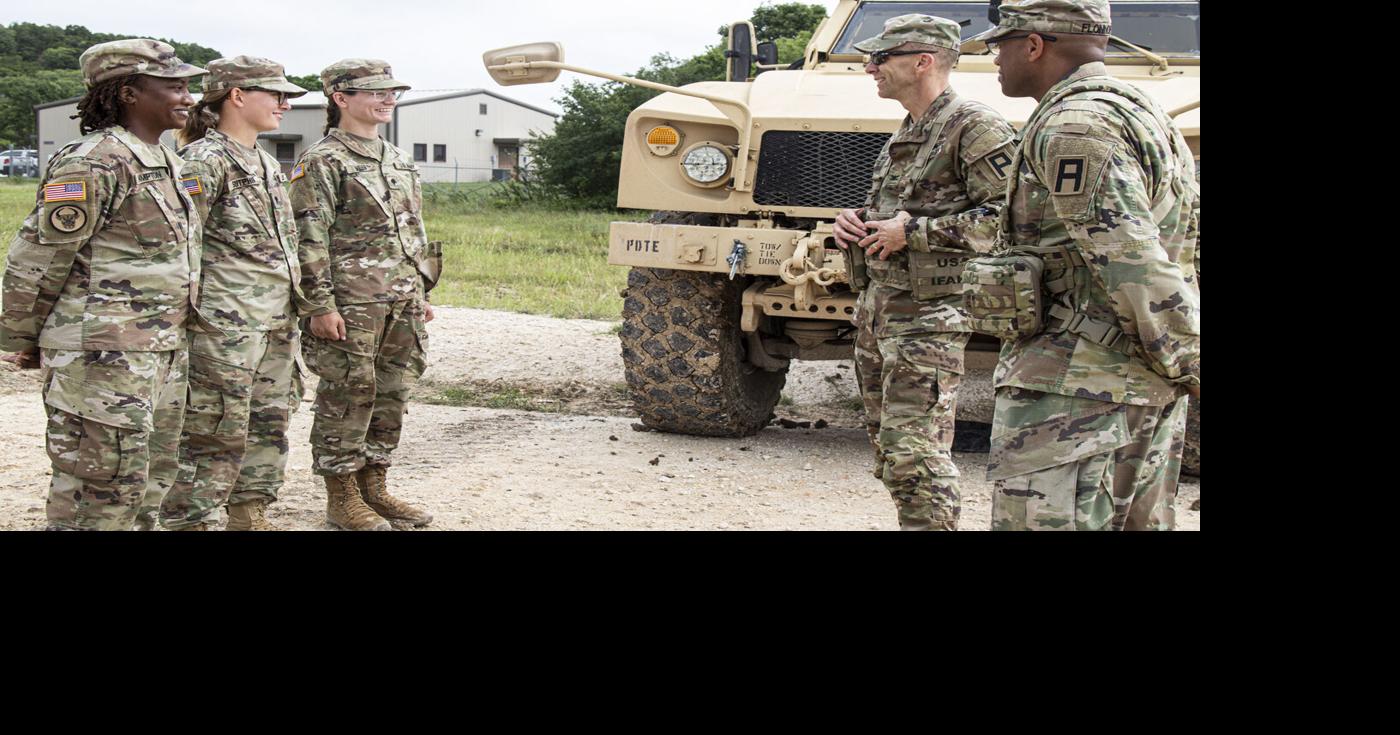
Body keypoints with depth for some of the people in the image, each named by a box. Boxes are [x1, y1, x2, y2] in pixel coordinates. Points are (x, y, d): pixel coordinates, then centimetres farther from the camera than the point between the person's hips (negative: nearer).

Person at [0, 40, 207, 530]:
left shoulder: (163, 160, 13)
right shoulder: (94, 163, -16)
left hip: (162, 350, 9)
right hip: (104, 352, -9)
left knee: (152, 479, 16)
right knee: (103, 488, -4)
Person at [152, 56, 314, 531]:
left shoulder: (267, 165, 17)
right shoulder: (205, 160, -11)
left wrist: (300, 302, 22)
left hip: (276, 324, 9)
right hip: (225, 325, -9)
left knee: (270, 421, 13)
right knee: (216, 430, -6)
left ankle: (250, 514, 24)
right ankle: (190, 520, 1)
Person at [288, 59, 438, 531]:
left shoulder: (400, 162, 17)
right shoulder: (323, 163, -7)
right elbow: (310, 240, -12)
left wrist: (421, 293, 19)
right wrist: (321, 305, -17)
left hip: (401, 305, 8)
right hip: (351, 306, -8)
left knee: (391, 396, 11)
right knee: (347, 398, -2)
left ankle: (375, 488, 22)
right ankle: (342, 497, 7)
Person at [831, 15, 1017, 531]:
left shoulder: (975, 129, -11)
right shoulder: (906, 136, 18)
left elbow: (1003, 217, -21)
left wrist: (912, 232, -20)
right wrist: (856, 221, 9)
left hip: (928, 314, -10)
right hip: (877, 304, 10)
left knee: (915, 457, -12)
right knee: (888, 448, 14)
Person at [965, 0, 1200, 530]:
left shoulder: (1073, 126, -15)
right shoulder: (1142, 115, 19)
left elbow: (1131, 261, -21)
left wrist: (1188, 365, -16)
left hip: (1074, 388, -11)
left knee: (1041, 520, -11)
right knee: (1137, 522, 15)